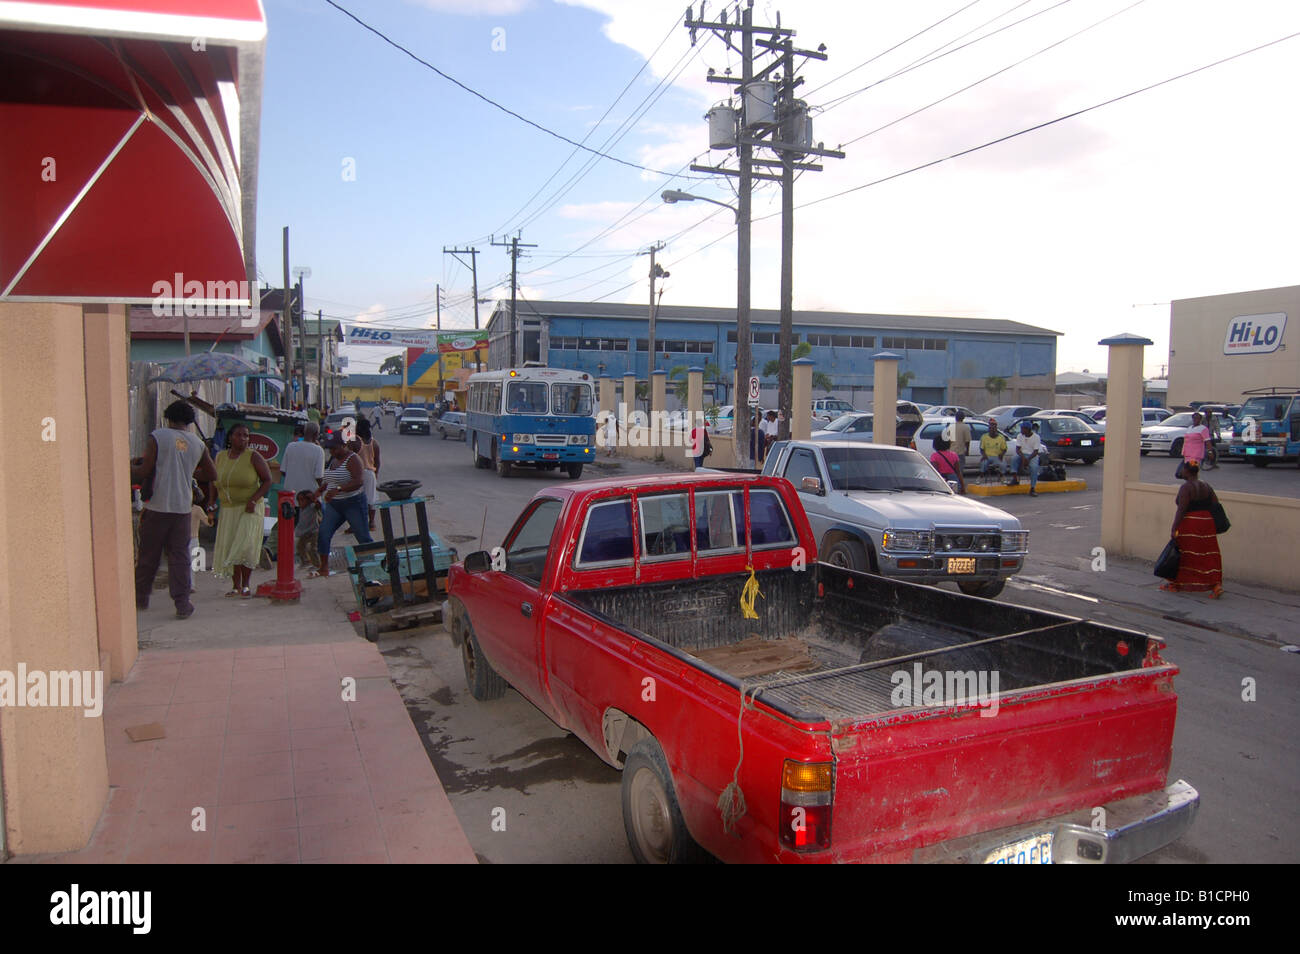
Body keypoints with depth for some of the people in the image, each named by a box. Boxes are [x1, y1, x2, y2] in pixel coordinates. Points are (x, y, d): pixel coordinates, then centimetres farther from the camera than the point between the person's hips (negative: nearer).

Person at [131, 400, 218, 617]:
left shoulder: (157, 437, -4)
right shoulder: (198, 444, 7)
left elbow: (144, 472, -8)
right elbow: (211, 475, 15)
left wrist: (130, 466, 12)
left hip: (157, 506, -2)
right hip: (183, 507, 2)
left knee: (148, 555, 11)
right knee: (180, 556, 4)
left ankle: (140, 598, 24)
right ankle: (182, 604, -2)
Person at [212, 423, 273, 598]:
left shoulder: (253, 456, -7)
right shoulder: (220, 457, 6)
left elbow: (267, 480, -7)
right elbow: (215, 483, 16)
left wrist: (253, 500, -18)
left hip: (250, 509, -4)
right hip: (228, 509, 4)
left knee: (245, 545, -12)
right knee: (229, 547, 4)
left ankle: (245, 585, 1)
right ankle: (236, 586, 13)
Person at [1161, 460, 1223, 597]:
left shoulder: (1186, 487, -12)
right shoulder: (1206, 486, 9)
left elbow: (1181, 509, -17)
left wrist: (1173, 529, -17)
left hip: (1189, 525, -6)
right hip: (1207, 523, 6)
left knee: (1183, 554, 6)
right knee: (1208, 556, 6)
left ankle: (1175, 584, 18)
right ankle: (1216, 584, -4)